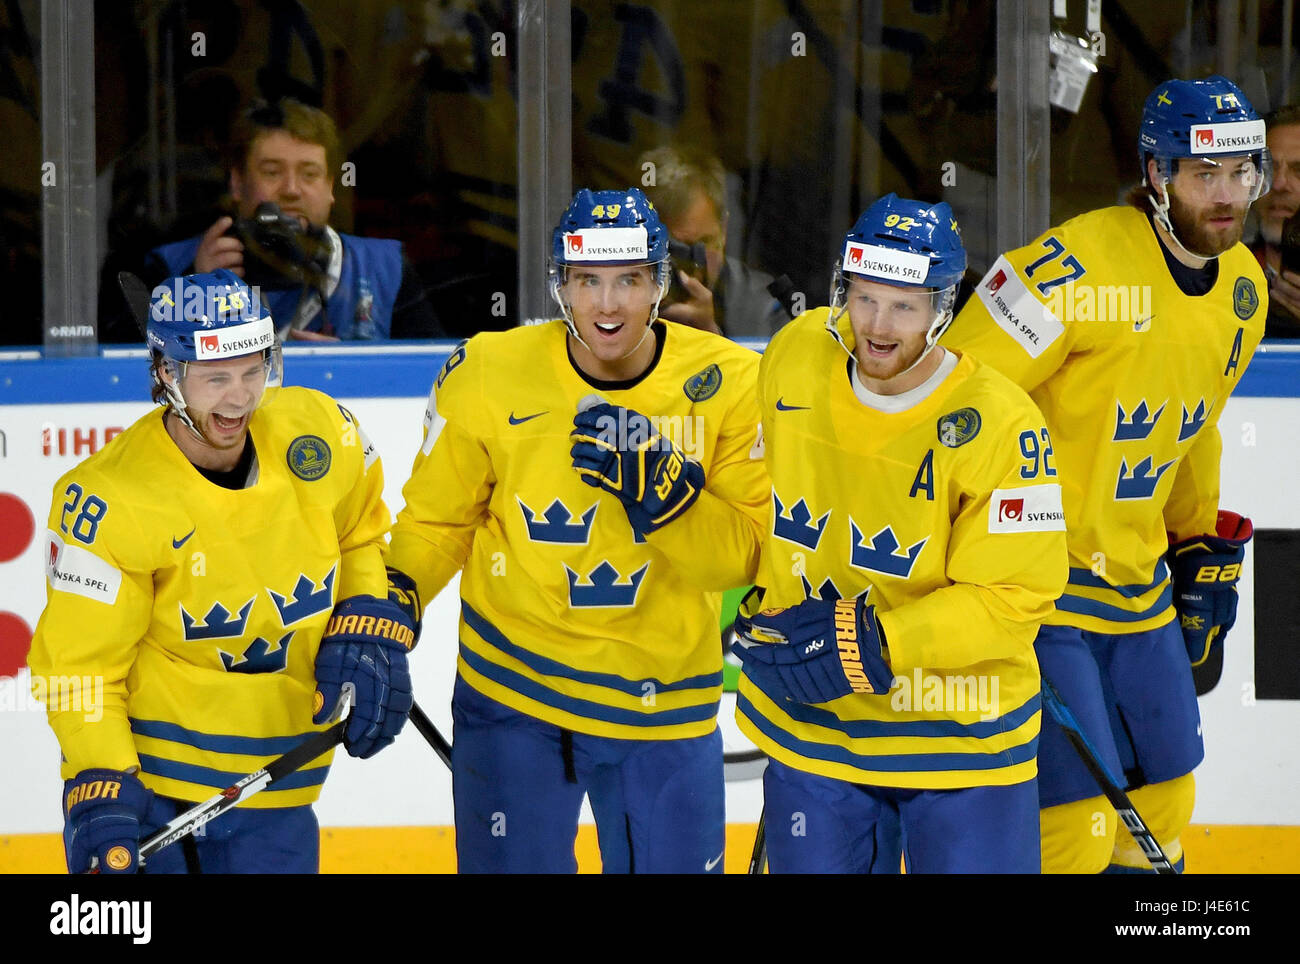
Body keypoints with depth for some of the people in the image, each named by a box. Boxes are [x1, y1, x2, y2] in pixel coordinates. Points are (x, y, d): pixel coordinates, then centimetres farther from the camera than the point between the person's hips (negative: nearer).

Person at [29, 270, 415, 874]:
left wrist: (371, 628, -1)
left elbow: (362, 534, 15)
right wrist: (101, 790, -23)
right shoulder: (110, 502, -20)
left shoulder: (320, 432, -6)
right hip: (141, 776, -4)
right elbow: (79, 664, -15)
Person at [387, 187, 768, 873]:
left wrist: (661, 498, -25)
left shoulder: (727, 383, -8)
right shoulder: (488, 376, -8)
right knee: (512, 863, -2)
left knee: (674, 863, 8)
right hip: (513, 687, -1)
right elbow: (437, 521, 6)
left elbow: (746, 554, -10)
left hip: (667, 698, 1)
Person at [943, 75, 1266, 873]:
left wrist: (1204, 549, 21)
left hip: (1137, 581, 8)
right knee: (1075, 830, -13)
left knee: (1163, 808, 11)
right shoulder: (1080, 266, -21)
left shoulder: (1244, 291, 6)